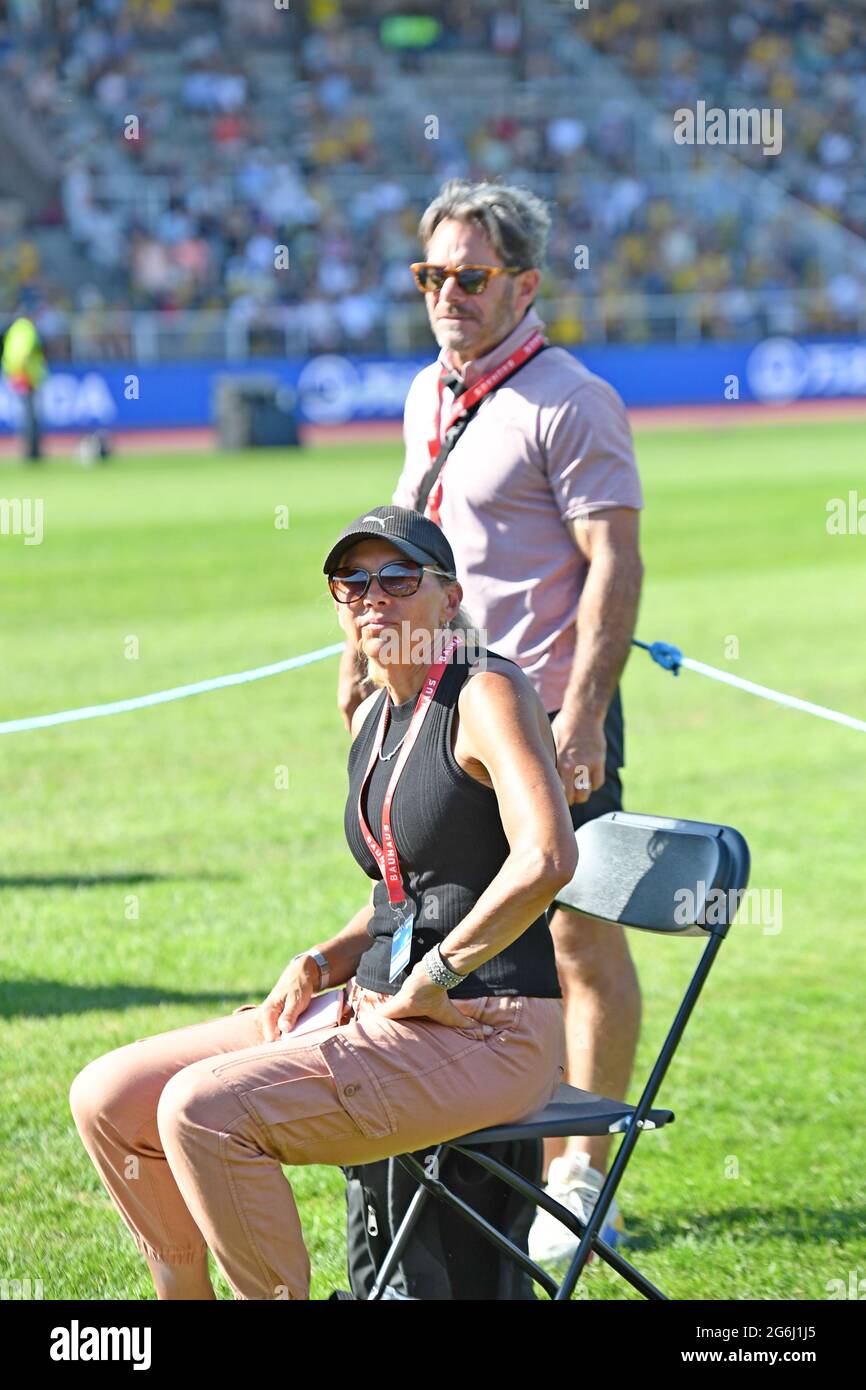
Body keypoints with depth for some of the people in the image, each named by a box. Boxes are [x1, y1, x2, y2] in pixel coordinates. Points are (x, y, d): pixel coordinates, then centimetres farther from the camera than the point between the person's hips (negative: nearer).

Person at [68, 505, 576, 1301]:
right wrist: (320, 965, 7)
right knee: (111, 1097, 0)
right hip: (378, 1012, 9)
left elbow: (546, 859, -27)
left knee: (204, 1109, -26)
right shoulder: (373, 721, 15)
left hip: (488, 1034, -9)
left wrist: (431, 980, -21)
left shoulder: (488, 693, -12)